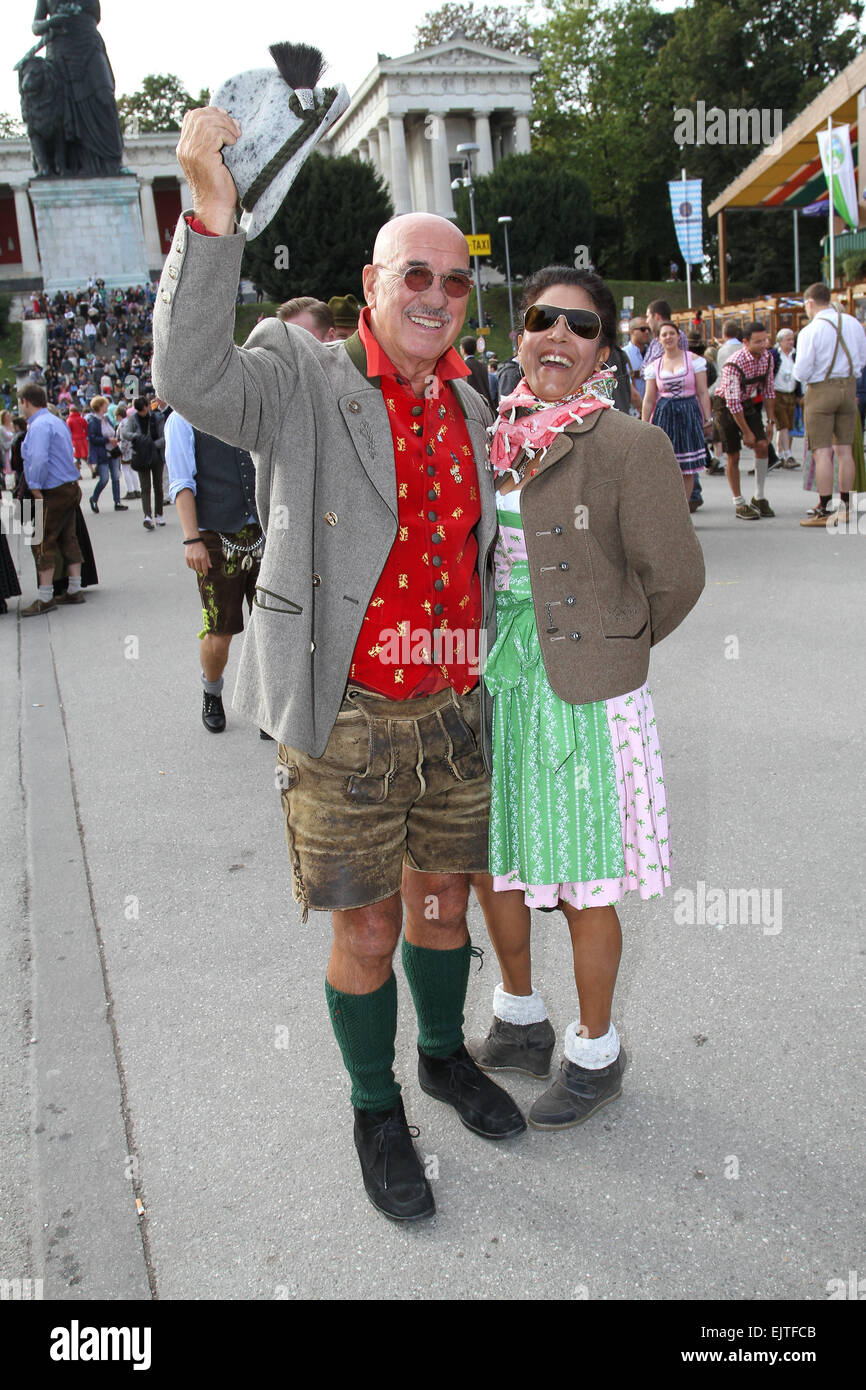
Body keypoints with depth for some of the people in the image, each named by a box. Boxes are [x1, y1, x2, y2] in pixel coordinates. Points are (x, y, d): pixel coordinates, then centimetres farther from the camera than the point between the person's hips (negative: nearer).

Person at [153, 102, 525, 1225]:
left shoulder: (469, 407, 10)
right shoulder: (303, 379, -8)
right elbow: (194, 378, -29)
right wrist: (211, 215, -38)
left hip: (452, 711, 5)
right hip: (345, 716, -5)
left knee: (444, 901, 19)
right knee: (367, 929, 7)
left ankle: (444, 1055, 45)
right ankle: (376, 1109, 30)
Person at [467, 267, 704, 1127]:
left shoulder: (630, 446, -13)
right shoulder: (494, 437, 5)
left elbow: (672, 580, -7)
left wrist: (601, 650, 2)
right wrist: (488, 658, 8)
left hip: (583, 698, -6)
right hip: (493, 684, 6)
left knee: (582, 890, 7)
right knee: (492, 862, 18)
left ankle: (595, 1053, 31)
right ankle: (520, 1025, 42)